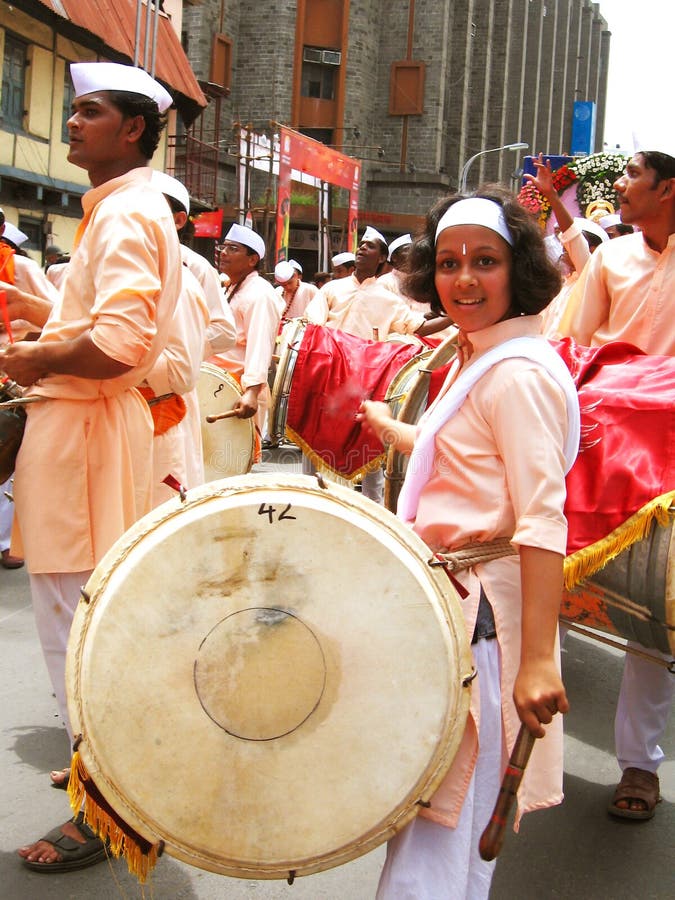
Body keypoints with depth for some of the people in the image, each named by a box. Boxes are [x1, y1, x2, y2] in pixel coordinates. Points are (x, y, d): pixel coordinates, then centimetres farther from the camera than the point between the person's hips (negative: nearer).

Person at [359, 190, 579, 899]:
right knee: (451, 828, 20)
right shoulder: (472, 357, 14)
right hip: (450, 596, 10)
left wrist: (537, 659, -30)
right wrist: (386, 425, 49)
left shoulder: (519, 372, -17)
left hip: (483, 611, -10)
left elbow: (542, 522, -24)